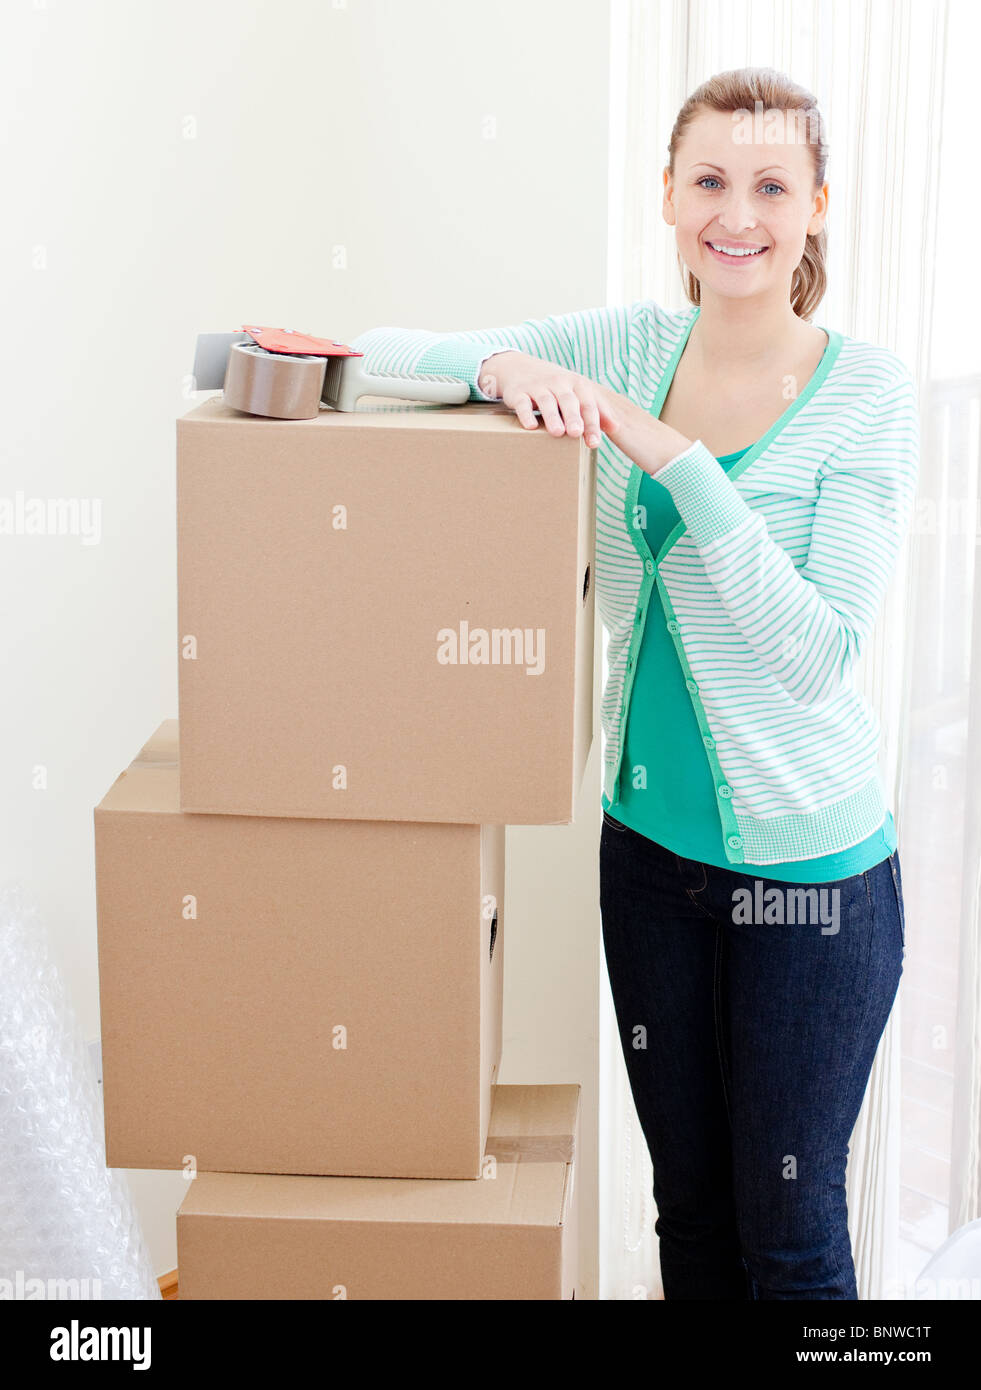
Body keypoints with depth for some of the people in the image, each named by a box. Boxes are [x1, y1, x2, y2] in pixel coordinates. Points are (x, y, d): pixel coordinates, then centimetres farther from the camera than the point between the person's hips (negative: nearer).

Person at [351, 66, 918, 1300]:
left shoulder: (865, 391, -12)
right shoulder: (629, 347, 0)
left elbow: (818, 652, -19)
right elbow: (382, 355, 0)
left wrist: (681, 463, -25)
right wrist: (502, 362, -21)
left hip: (811, 867, -4)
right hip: (649, 841, 4)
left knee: (788, 1223, 8)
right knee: (687, 1201, 18)